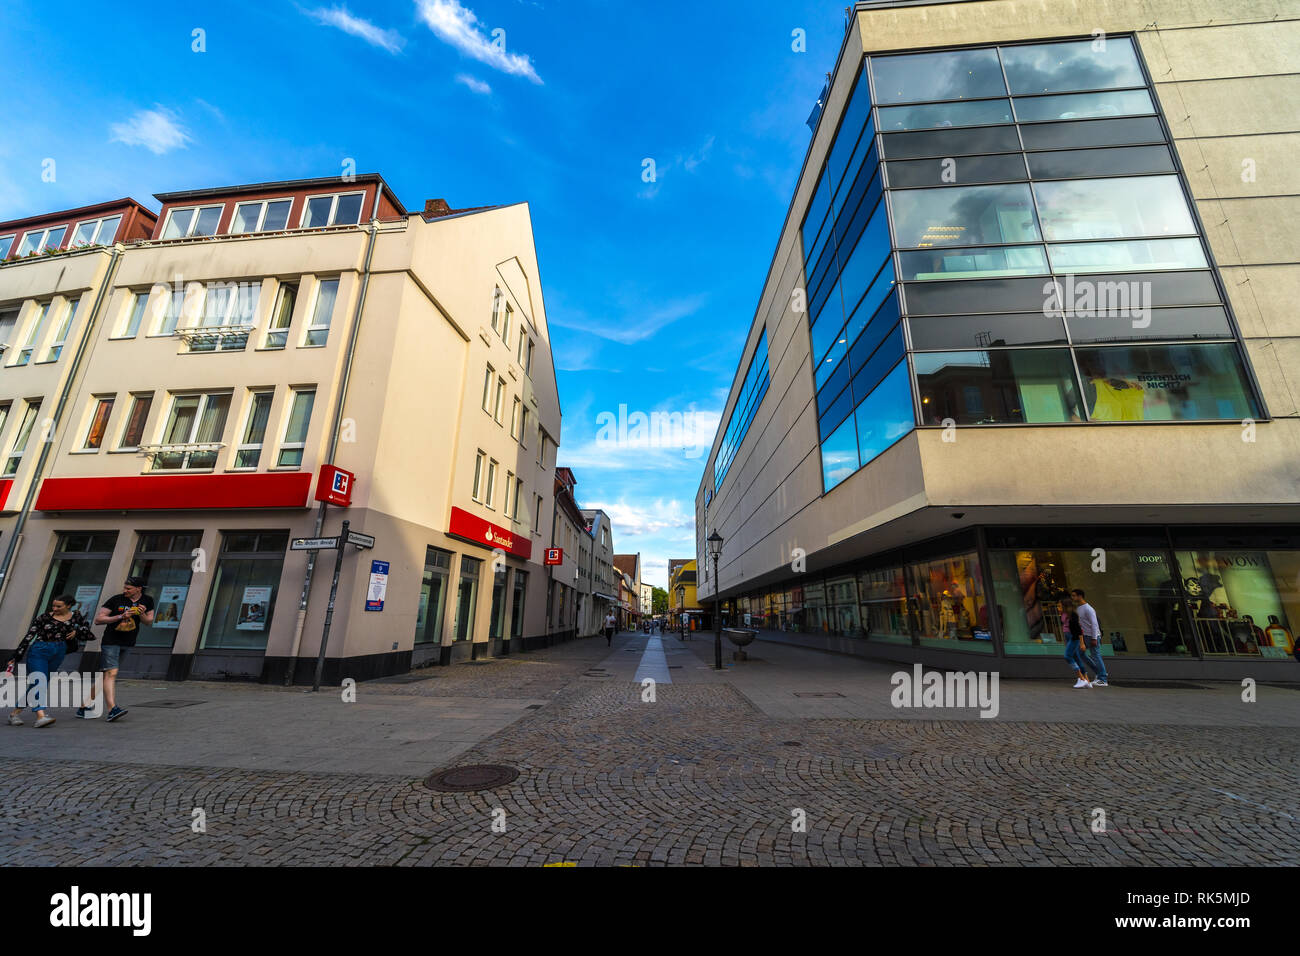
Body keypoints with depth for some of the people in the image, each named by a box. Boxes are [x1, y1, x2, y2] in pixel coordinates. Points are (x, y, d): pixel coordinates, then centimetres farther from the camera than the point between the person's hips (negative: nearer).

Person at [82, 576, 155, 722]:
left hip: (128, 644, 4)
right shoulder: (116, 599, -7)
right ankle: (112, 710, -20)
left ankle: (85, 707, 24)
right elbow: (98, 619, -5)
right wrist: (120, 616, -19)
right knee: (111, 673, -14)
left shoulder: (147, 601, 3)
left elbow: (149, 621, 7)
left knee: (105, 676, 11)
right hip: (111, 642, -4)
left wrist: (142, 614, -13)